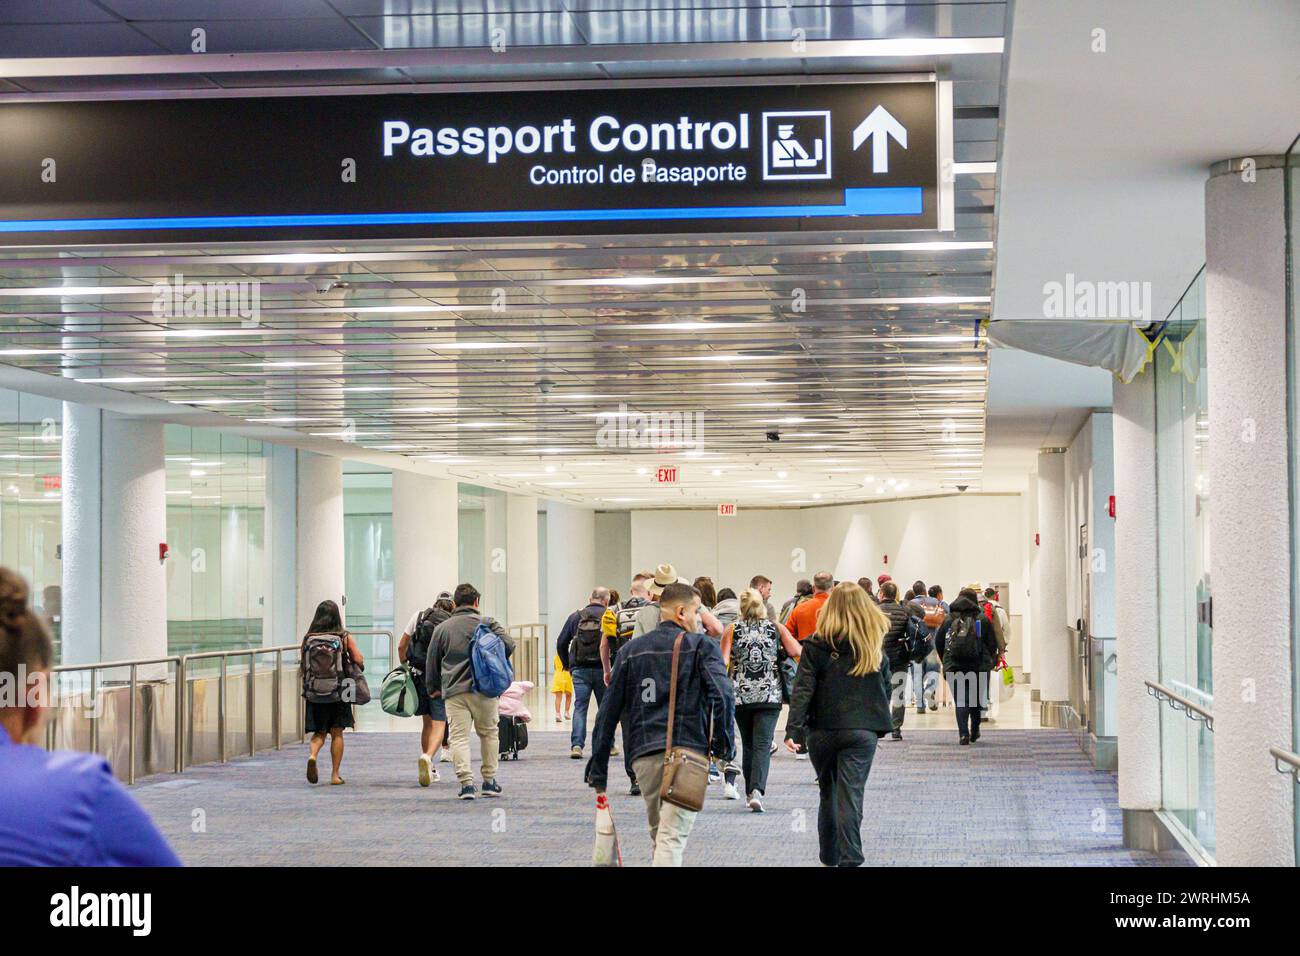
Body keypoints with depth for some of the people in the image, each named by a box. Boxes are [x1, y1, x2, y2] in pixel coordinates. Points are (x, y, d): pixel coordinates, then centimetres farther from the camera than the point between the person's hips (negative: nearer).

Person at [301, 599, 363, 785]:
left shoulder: (308, 638, -1)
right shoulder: (345, 637, -4)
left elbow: (303, 666, 2)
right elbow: (359, 661, -9)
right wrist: (350, 665, 12)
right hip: (338, 692, -1)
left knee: (319, 731, 13)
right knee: (337, 733, 10)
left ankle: (312, 755, -17)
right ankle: (335, 775, 10)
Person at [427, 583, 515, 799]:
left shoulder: (441, 628, 10)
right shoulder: (487, 623, 4)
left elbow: (432, 661, 14)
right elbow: (509, 645, -6)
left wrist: (433, 688, 28)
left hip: (453, 692, 1)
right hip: (483, 689, -1)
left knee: (459, 737, -1)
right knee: (489, 733, 15)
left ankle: (466, 783, -14)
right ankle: (489, 781, 18)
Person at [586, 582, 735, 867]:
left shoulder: (630, 651, 15)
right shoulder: (701, 646, 2)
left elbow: (608, 713, 13)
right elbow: (722, 695, -14)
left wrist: (598, 770, 15)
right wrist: (725, 744, -1)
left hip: (643, 755, 4)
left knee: (658, 832, 19)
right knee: (672, 837, -10)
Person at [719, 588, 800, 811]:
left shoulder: (732, 629, 0)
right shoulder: (776, 628, 2)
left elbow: (722, 661, -7)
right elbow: (796, 651, -7)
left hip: (741, 695, 1)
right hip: (770, 695, -1)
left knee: (748, 744, 16)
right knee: (763, 745, -5)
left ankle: (750, 791, 21)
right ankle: (757, 790, -23)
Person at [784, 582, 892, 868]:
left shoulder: (816, 646, -4)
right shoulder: (875, 648, 1)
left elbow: (803, 690, -11)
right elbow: (885, 690, 10)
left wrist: (794, 729, -14)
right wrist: (881, 724, 25)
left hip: (823, 729, 0)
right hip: (862, 731, 0)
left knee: (828, 793, 17)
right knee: (851, 796, -3)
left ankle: (829, 857, 29)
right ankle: (849, 859, -12)